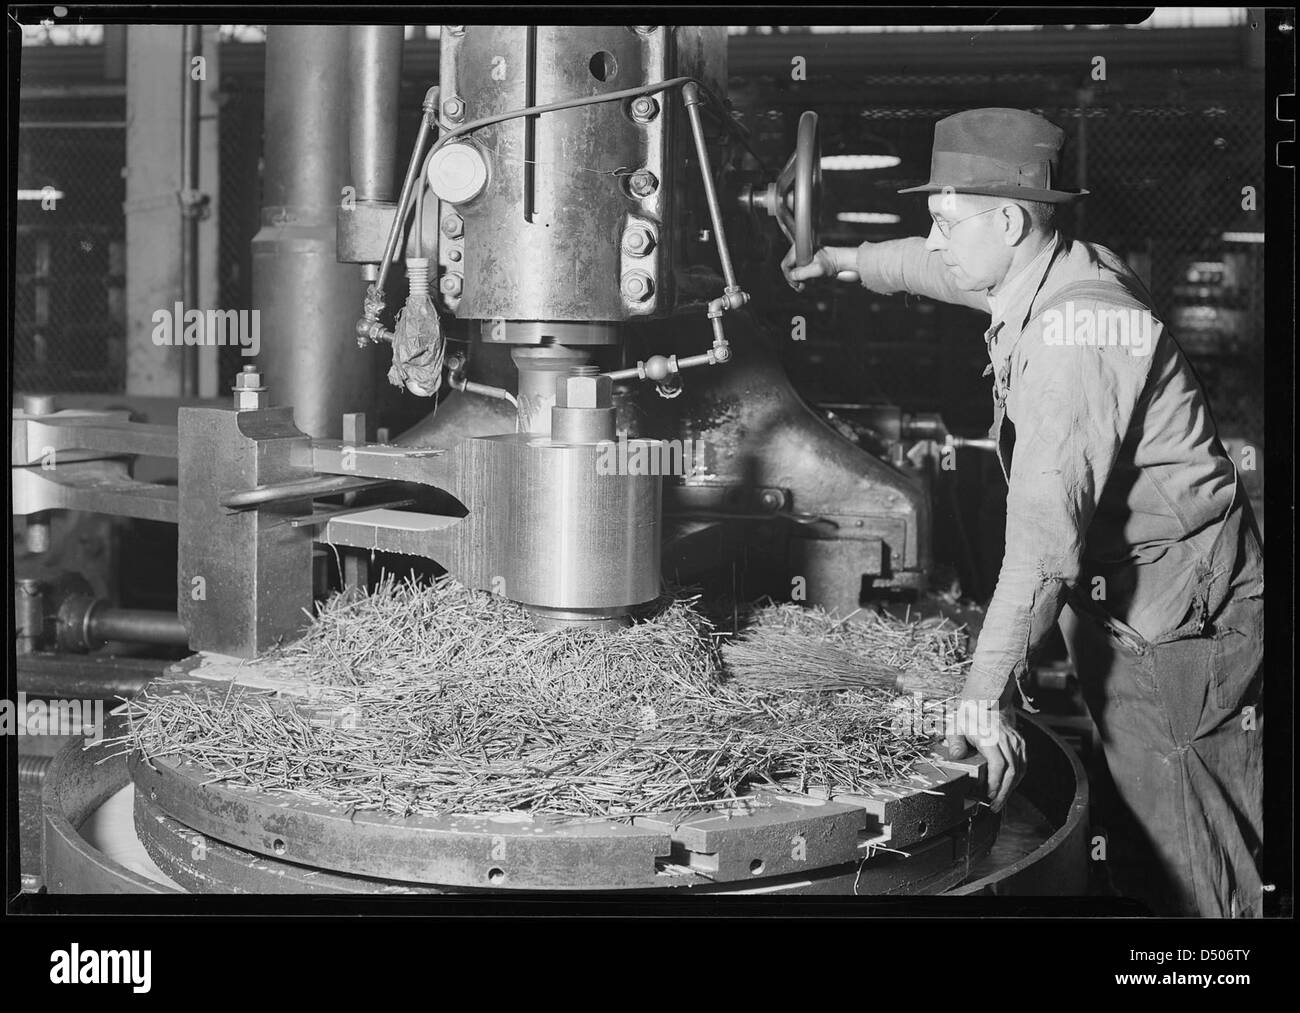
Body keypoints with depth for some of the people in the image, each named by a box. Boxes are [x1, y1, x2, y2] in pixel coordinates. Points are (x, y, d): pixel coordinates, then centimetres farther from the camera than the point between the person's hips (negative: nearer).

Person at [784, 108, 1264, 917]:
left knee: (1196, 883, -3)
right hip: (1130, 617, 10)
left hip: (1177, 630, -10)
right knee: (1144, 856, 16)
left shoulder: (1075, 332, -26)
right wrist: (850, 261, 36)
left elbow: (1046, 533, -33)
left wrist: (987, 693, -36)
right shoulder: (1055, 274, 3)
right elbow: (950, 268, 28)